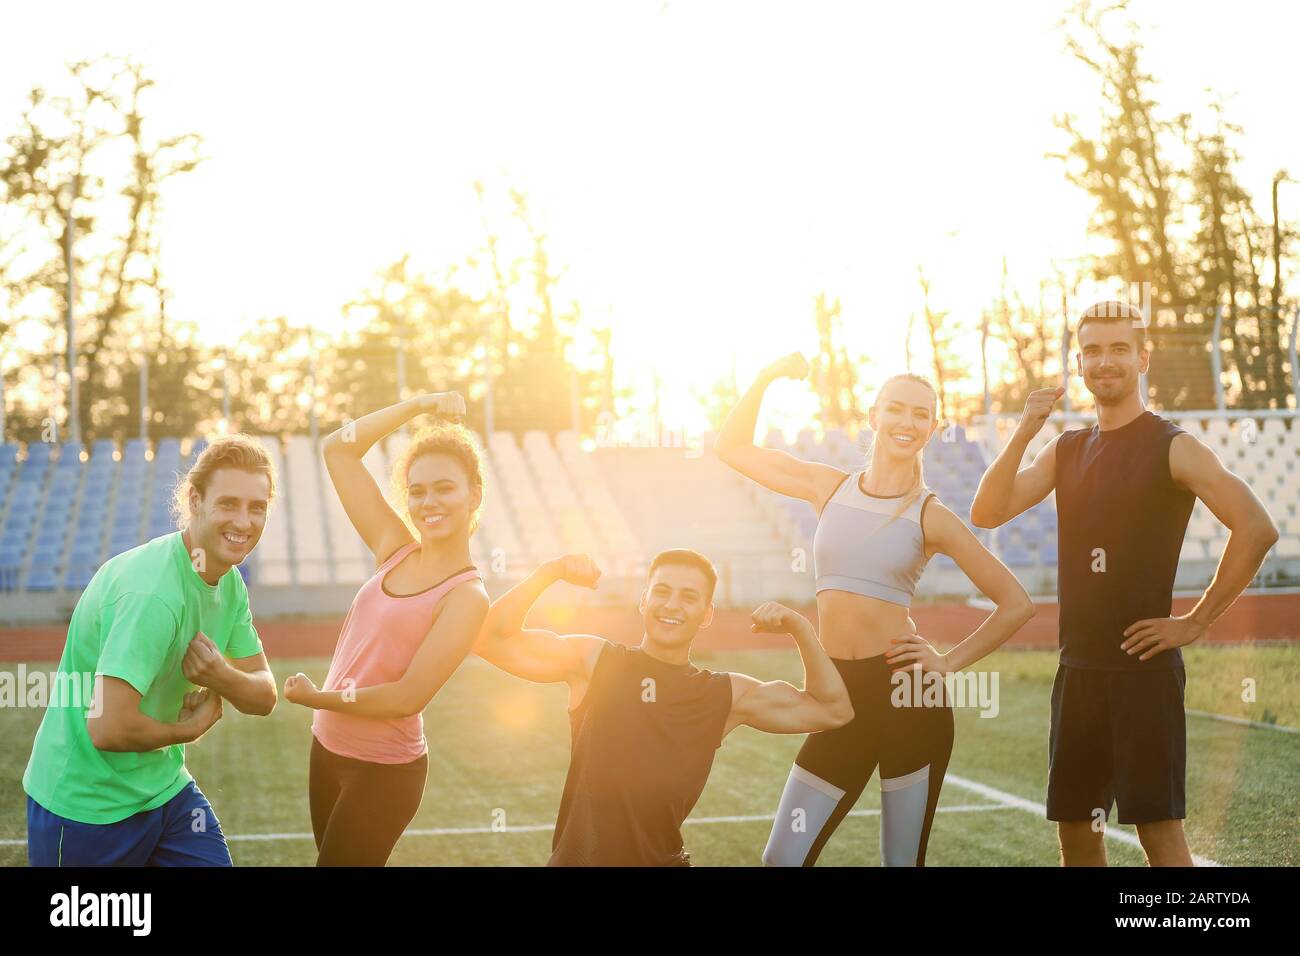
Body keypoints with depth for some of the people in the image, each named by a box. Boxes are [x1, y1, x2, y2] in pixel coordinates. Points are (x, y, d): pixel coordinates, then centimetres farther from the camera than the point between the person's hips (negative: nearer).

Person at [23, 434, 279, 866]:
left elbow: (264, 697, 3)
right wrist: (188, 729, -15)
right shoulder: (151, 595, -28)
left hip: (165, 789, 7)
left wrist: (222, 677, -19)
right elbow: (108, 728, -33)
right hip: (86, 809, -7)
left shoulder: (229, 583, 1)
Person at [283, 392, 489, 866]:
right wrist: (417, 405, -4)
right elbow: (337, 449, 2)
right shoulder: (395, 551, 0)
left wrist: (317, 697, -12)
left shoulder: (467, 596, -16)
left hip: (383, 772, -6)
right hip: (328, 749, 7)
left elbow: (408, 696, -22)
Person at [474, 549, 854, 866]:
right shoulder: (593, 661, 1)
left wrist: (801, 629, 1)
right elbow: (493, 641, -6)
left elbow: (831, 710, 12)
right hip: (579, 858, -2)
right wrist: (548, 573, -15)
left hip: (663, 859, 3)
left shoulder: (726, 696, 7)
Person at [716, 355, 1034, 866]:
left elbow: (1016, 603, 4)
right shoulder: (830, 487, 9)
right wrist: (766, 378, 2)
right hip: (840, 692, 3)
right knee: (782, 858, 0)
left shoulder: (931, 517, -1)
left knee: (904, 860, 4)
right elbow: (733, 448, 14)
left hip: (907, 693, -3)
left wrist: (950, 661, -3)